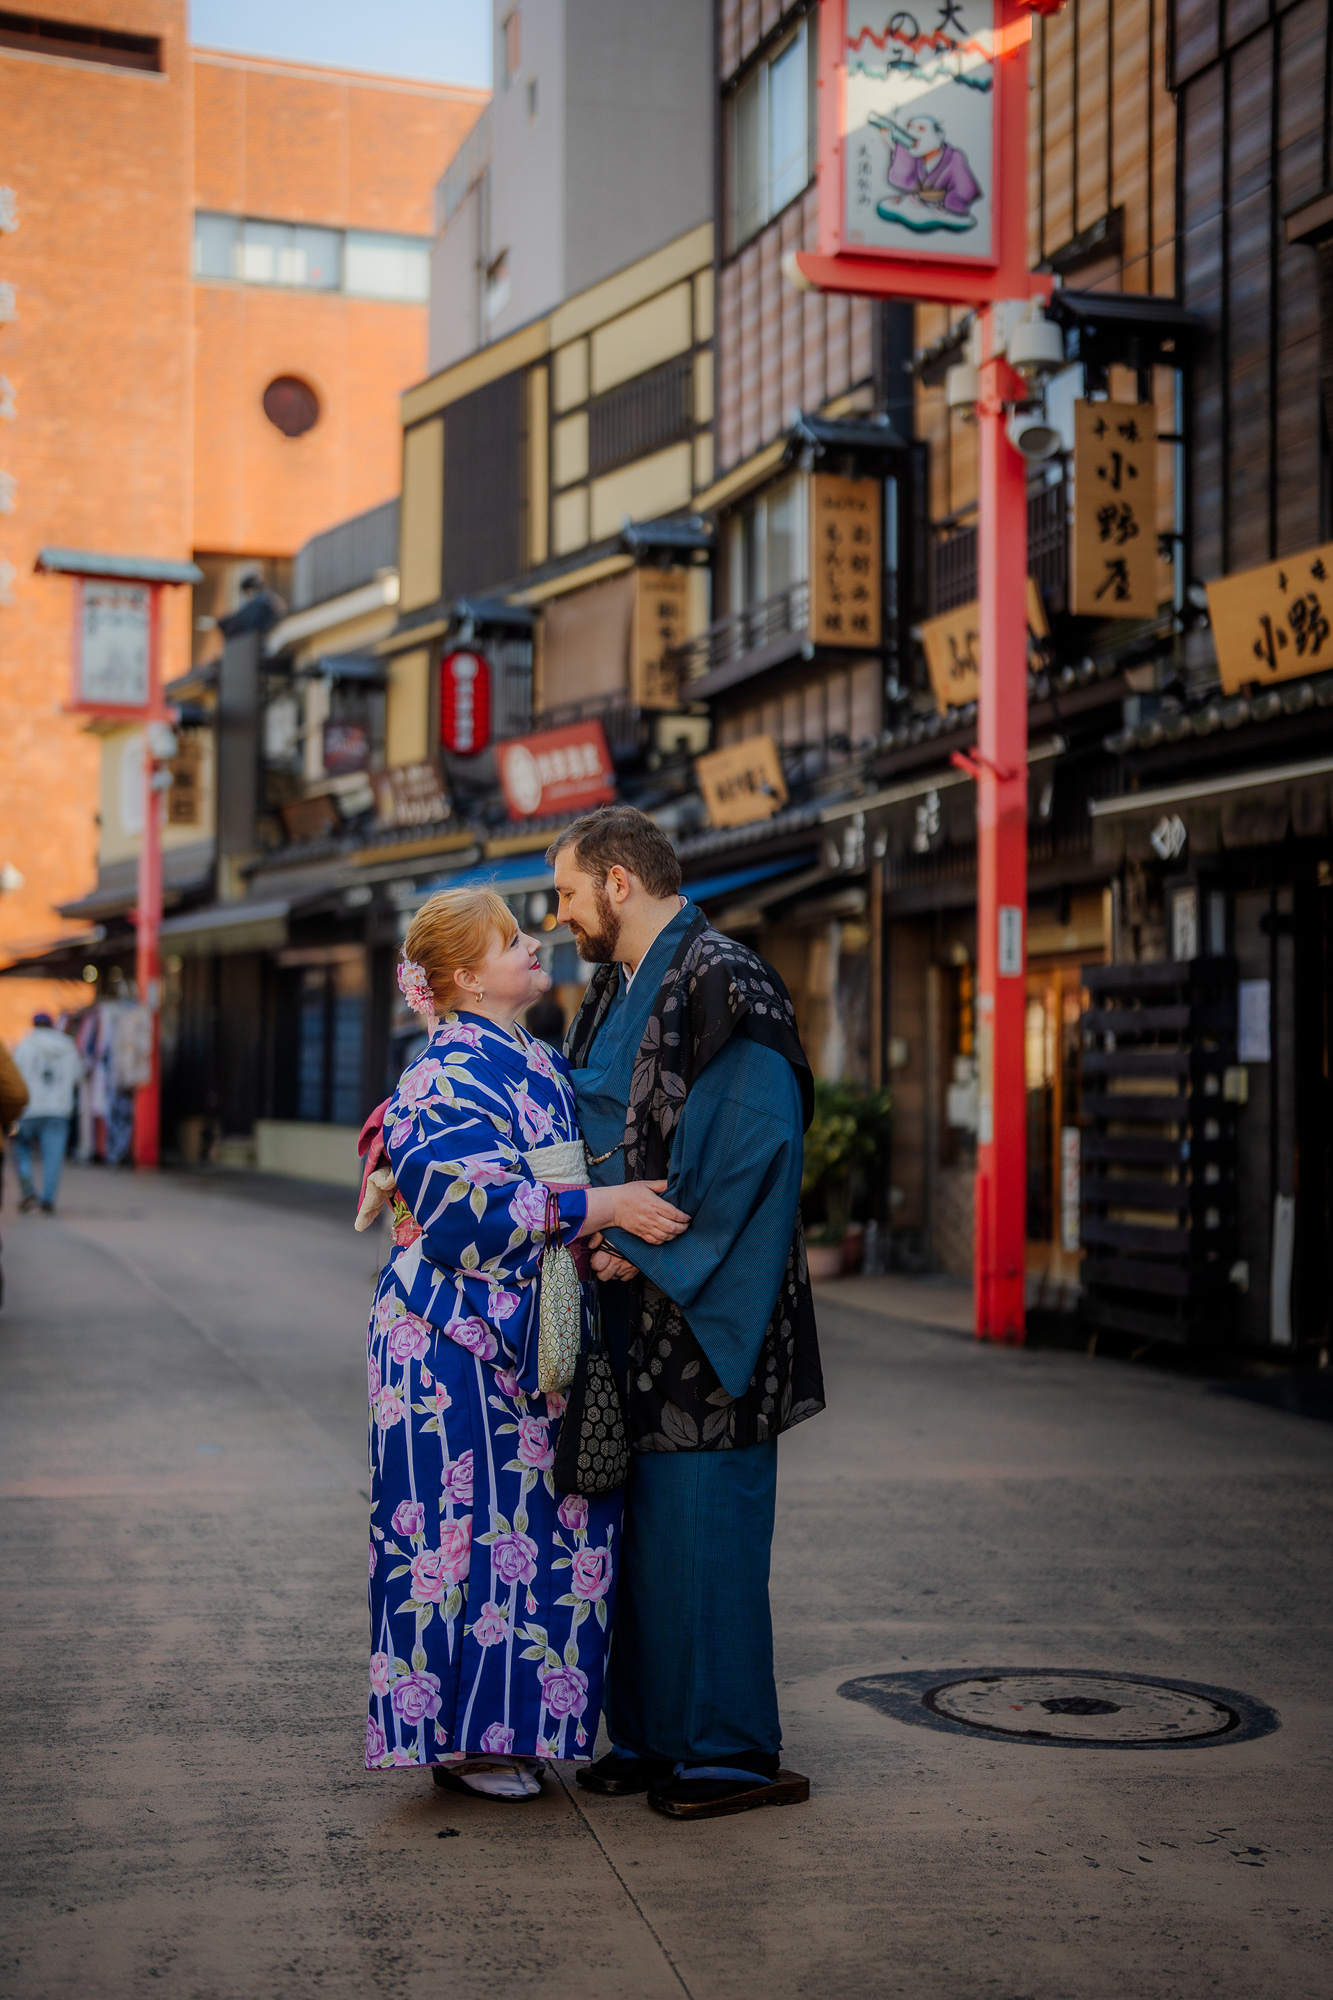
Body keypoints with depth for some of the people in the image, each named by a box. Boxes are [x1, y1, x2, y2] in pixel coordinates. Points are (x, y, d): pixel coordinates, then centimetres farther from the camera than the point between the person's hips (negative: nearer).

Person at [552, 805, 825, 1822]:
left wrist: (650, 1251, -19)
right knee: (639, 1525, 13)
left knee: (700, 1526, -4)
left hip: (699, 1316, -9)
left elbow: (754, 1150, -20)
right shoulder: (618, 993, 15)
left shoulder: (722, 985, -14)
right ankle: (653, 1735, 22)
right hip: (635, 1313, 9)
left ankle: (730, 1751, 6)